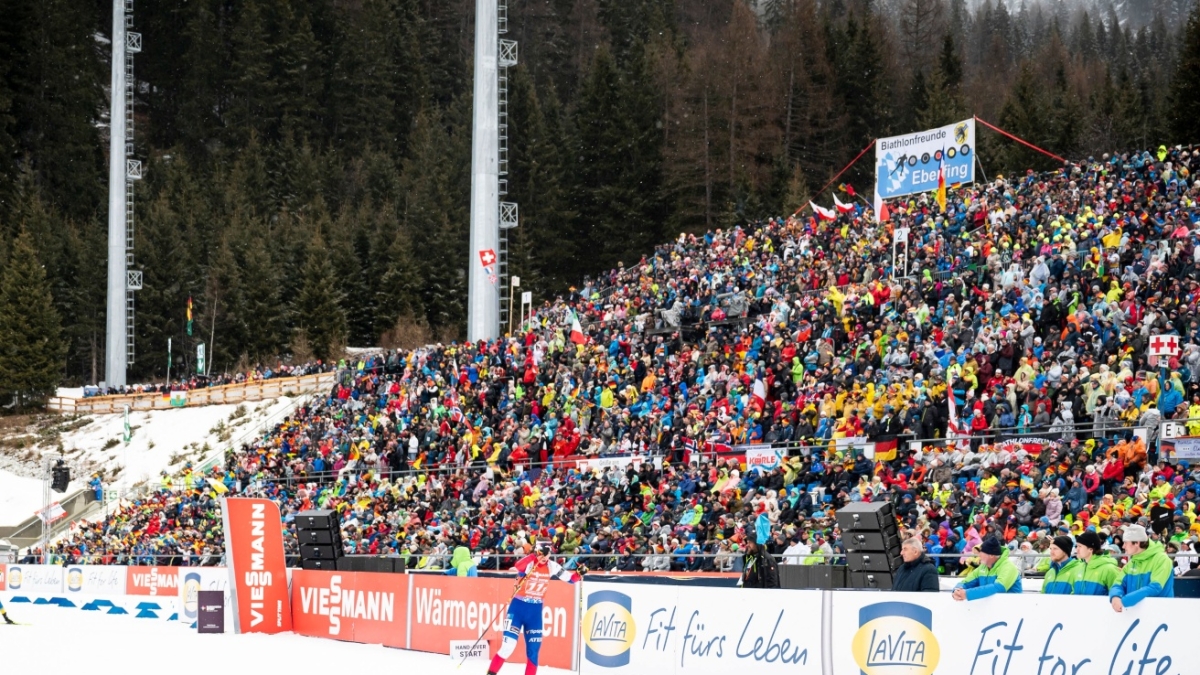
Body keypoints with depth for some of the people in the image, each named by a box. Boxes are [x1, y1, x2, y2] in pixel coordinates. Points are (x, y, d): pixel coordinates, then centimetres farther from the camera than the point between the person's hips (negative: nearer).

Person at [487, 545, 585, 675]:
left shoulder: (552, 567, -1)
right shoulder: (529, 564, -15)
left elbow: (570, 578, 5)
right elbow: (518, 566, -38)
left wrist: (579, 573, -15)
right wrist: (535, 556, -48)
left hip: (535, 610, 4)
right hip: (518, 607, -4)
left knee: (534, 648, 9)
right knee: (508, 646, -9)